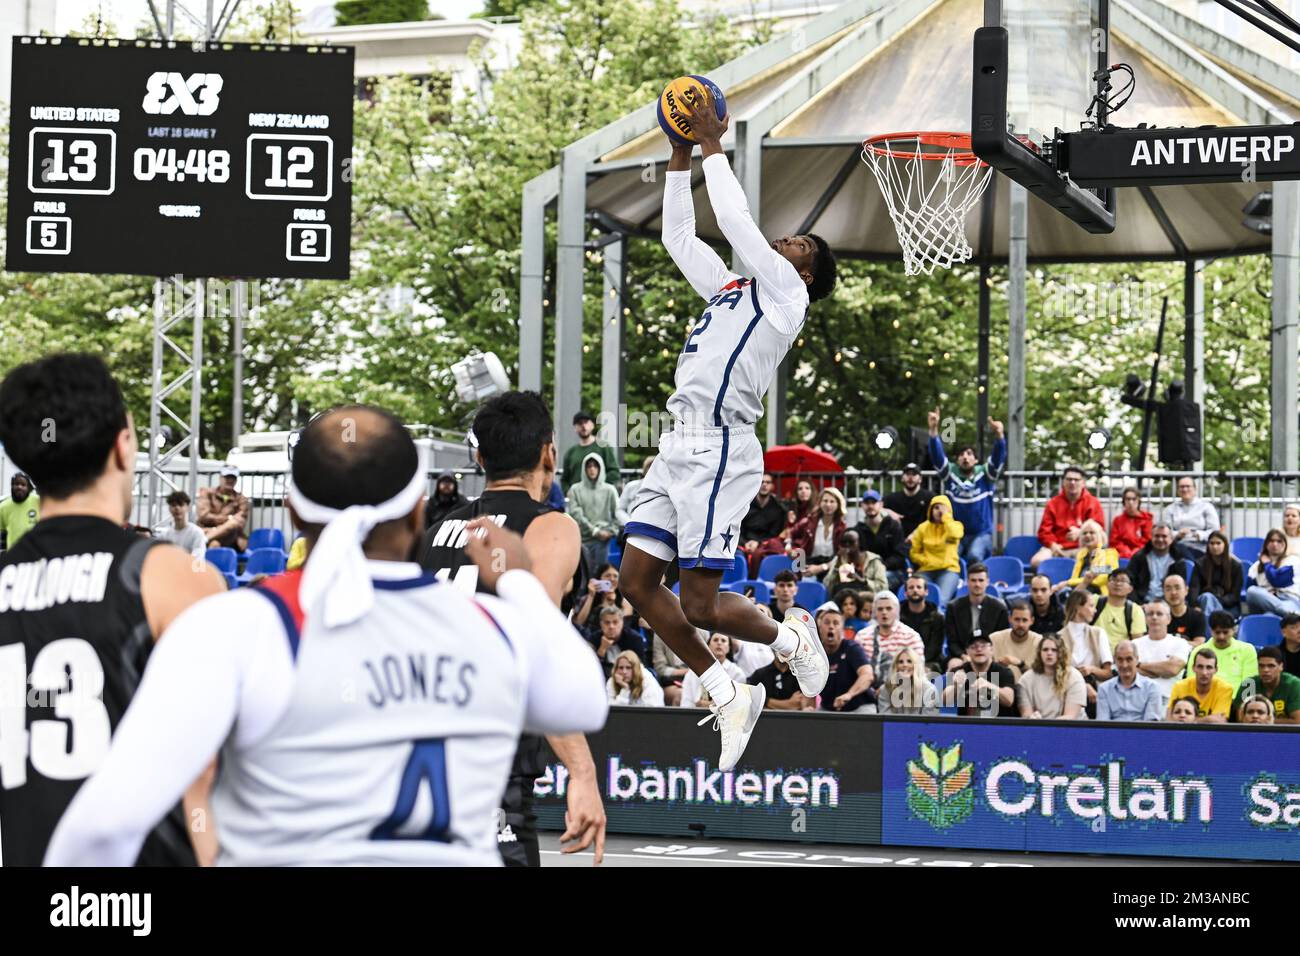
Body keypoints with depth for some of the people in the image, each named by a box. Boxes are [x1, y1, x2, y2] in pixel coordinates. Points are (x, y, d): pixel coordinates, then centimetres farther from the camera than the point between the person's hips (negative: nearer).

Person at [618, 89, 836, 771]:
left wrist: (713, 146, 0)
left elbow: (735, 220, -9)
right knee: (637, 579, 2)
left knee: (700, 604, -10)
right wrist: (680, 158, 22)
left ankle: (789, 637, 18)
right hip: (680, 445, 9)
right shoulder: (733, 288, 23)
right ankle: (726, 694, 10)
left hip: (718, 449, -9)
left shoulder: (786, 292, 0)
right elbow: (679, 237, 29)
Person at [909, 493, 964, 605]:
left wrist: (945, 516, -5)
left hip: (948, 569, -2)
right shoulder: (923, 528, 14)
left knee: (941, 599, -31)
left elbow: (955, 534, -16)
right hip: (926, 570, 2)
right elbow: (914, 552, 13)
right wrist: (927, 561, -6)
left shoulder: (955, 525, 10)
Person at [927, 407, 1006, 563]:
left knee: (974, 556, -31)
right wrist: (933, 430, -25)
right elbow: (937, 455, -8)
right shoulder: (950, 474, 4)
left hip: (981, 534, -1)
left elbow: (998, 456, -13)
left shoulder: (985, 474, 2)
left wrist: (999, 435, -34)